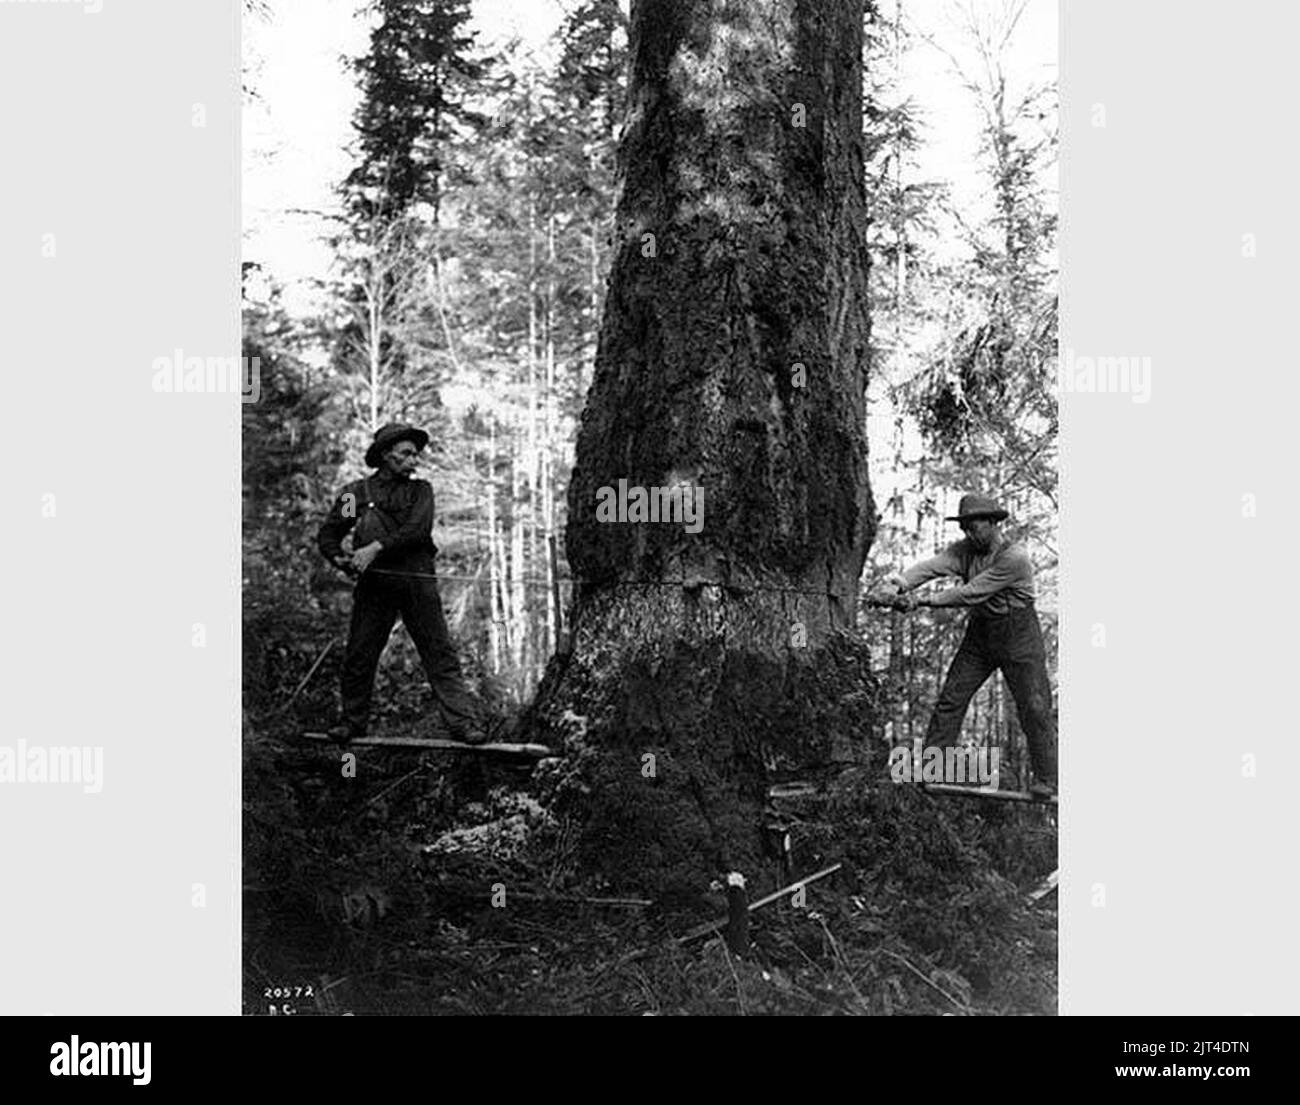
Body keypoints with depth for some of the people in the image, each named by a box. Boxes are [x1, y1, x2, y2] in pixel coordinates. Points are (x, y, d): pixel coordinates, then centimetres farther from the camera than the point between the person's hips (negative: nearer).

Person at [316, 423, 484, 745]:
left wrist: (376, 548, -14)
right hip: (374, 584, 1)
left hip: (417, 582, -1)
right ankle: (352, 723, 18)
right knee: (359, 656, 2)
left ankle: (463, 723, -9)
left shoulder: (420, 491, 12)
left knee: (439, 654, -6)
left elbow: (417, 530, -5)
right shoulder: (355, 493, 13)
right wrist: (340, 559, -5)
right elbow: (327, 535, 16)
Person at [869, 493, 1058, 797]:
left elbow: (972, 593, -27)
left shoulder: (1015, 557, -22)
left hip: (1019, 638, -6)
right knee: (950, 699, 1)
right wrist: (901, 582, -39)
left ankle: (1046, 779, 7)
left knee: (1034, 708, -4)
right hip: (979, 635, 6)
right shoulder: (965, 550, -2)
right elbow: (933, 566, -20)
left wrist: (925, 601, -28)